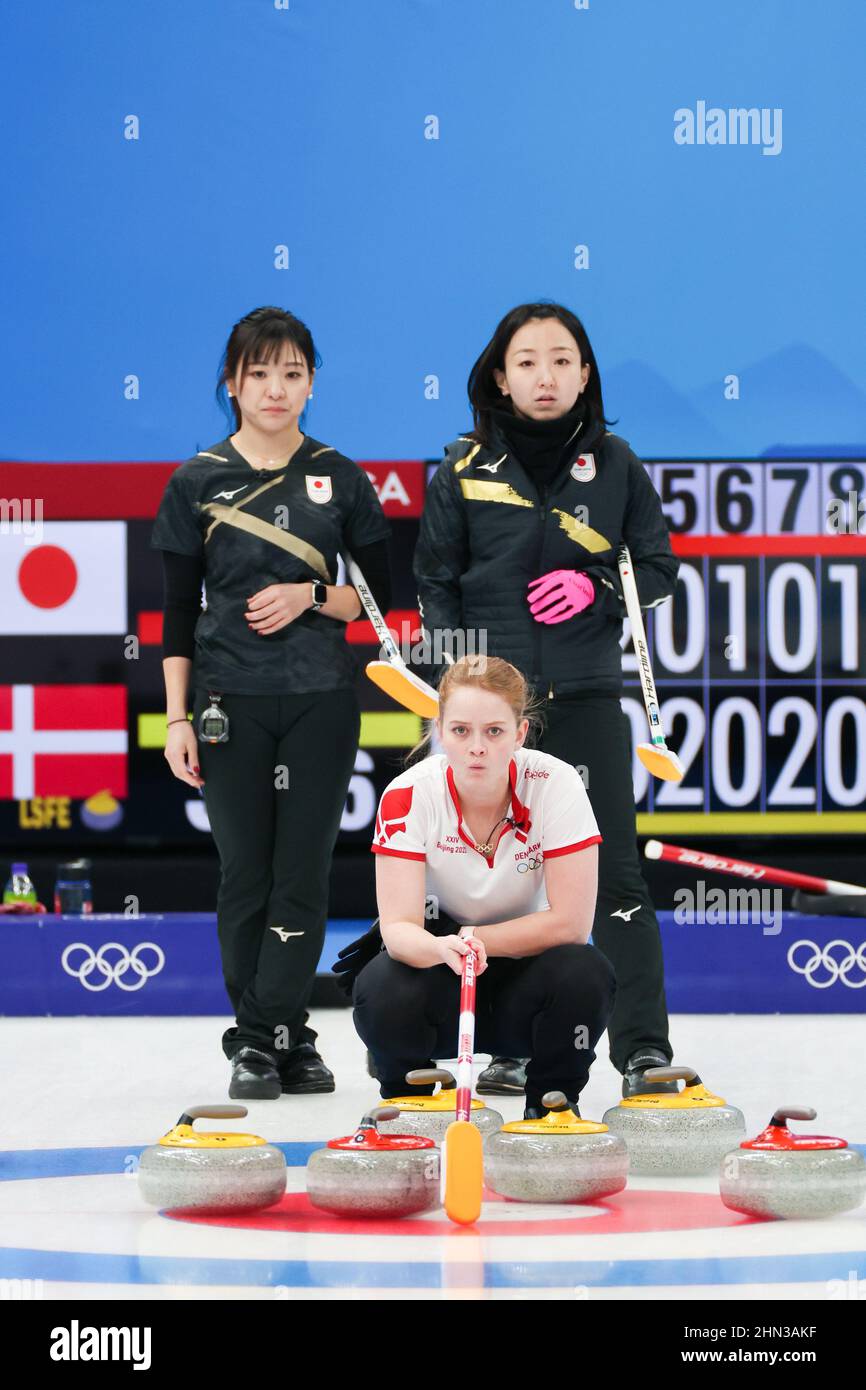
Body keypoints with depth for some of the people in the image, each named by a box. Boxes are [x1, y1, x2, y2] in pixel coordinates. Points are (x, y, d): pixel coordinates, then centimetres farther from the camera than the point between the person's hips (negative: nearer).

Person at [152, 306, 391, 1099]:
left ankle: (267, 1037, 3)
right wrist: (178, 719, -1)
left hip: (321, 704, 1)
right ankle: (265, 1041, 10)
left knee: (304, 875, -1)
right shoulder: (198, 483, 2)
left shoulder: (341, 481, 4)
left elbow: (380, 595, 8)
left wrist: (311, 597, -11)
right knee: (246, 875, 2)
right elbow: (180, 612, 4)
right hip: (233, 705, -1)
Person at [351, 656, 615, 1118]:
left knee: (585, 976, -32)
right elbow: (398, 926, -25)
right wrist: (443, 947, -48)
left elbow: (571, 921, -21)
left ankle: (551, 1110, -3)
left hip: (527, 963, 0)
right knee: (384, 992, -32)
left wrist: (474, 938, -25)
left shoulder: (555, 785, -20)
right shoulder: (409, 794, -19)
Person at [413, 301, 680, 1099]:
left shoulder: (613, 463, 5)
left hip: (586, 700, -1)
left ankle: (643, 1048, -4)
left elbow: (660, 571, 8)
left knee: (613, 871, -6)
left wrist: (596, 588, -11)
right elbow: (435, 583, 7)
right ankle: (515, 1047, 13)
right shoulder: (466, 470, 4)